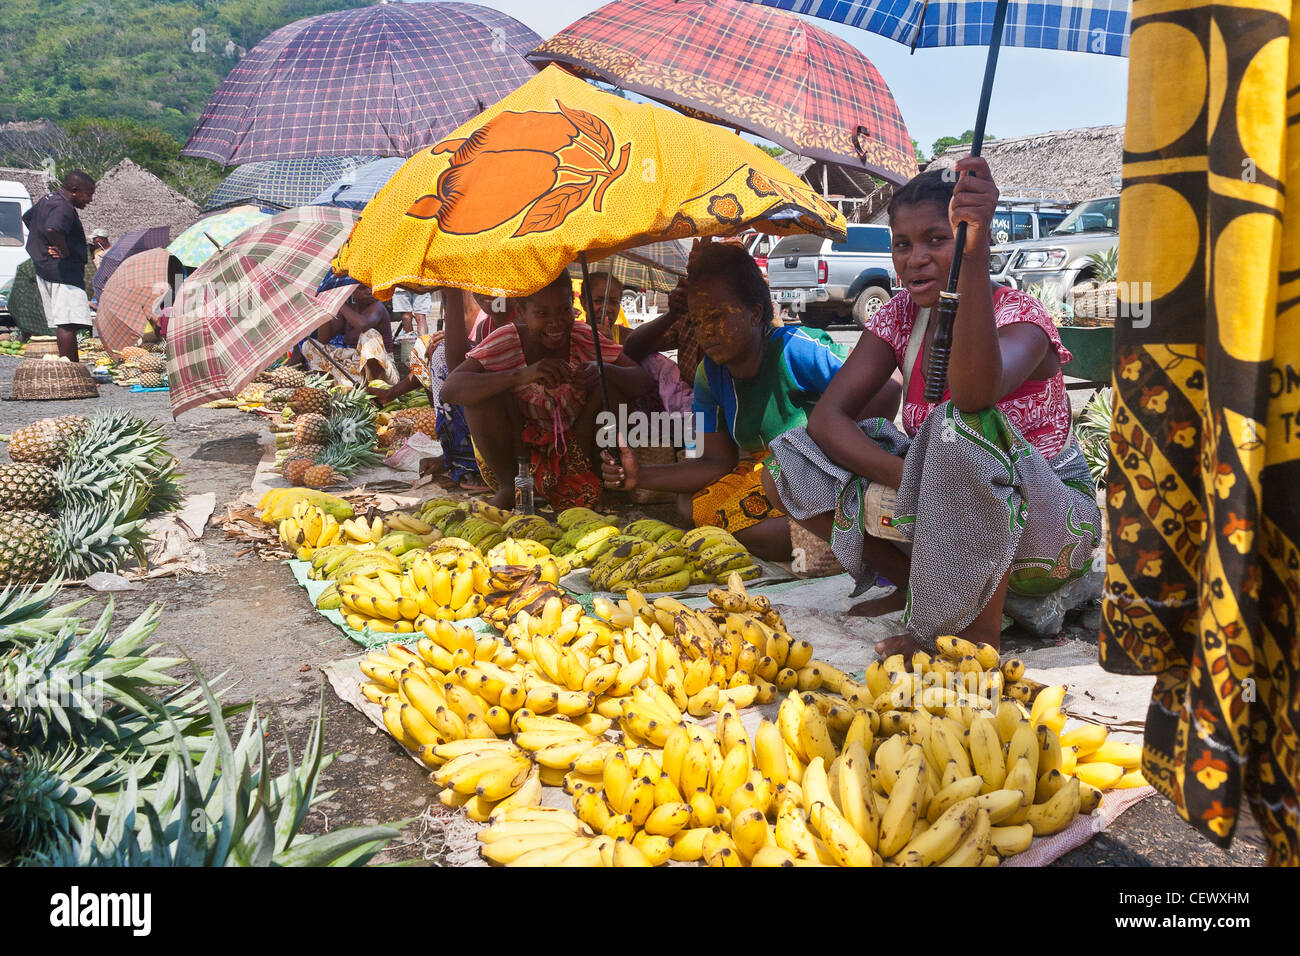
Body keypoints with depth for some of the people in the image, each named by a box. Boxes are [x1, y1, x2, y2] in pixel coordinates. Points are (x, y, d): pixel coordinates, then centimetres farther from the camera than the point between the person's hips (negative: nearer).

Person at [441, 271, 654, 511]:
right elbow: (450, 389, -27)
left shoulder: (585, 339, -10)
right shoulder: (506, 342, -15)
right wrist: (522, 375, -41)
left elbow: (645, 382, -14)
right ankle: (509, 487, -7)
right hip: (513, 453, -1)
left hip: (573, 452, 1)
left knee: (609, 384, -18)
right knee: (485, 391, -23)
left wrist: (602, 371, -37)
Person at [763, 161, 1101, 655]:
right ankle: (922, 587, 1)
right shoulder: (900, 316, -2)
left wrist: (973, 254, -52)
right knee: (789, 462, -8)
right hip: (951, 518, 6)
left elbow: (973, 394, -44)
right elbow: (827, 416, -12)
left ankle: (979, 635, -21)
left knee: (963, 426, -39)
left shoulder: (1020, 317, -19)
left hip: (1049, 525, -5)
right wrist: (907, 477, -27)